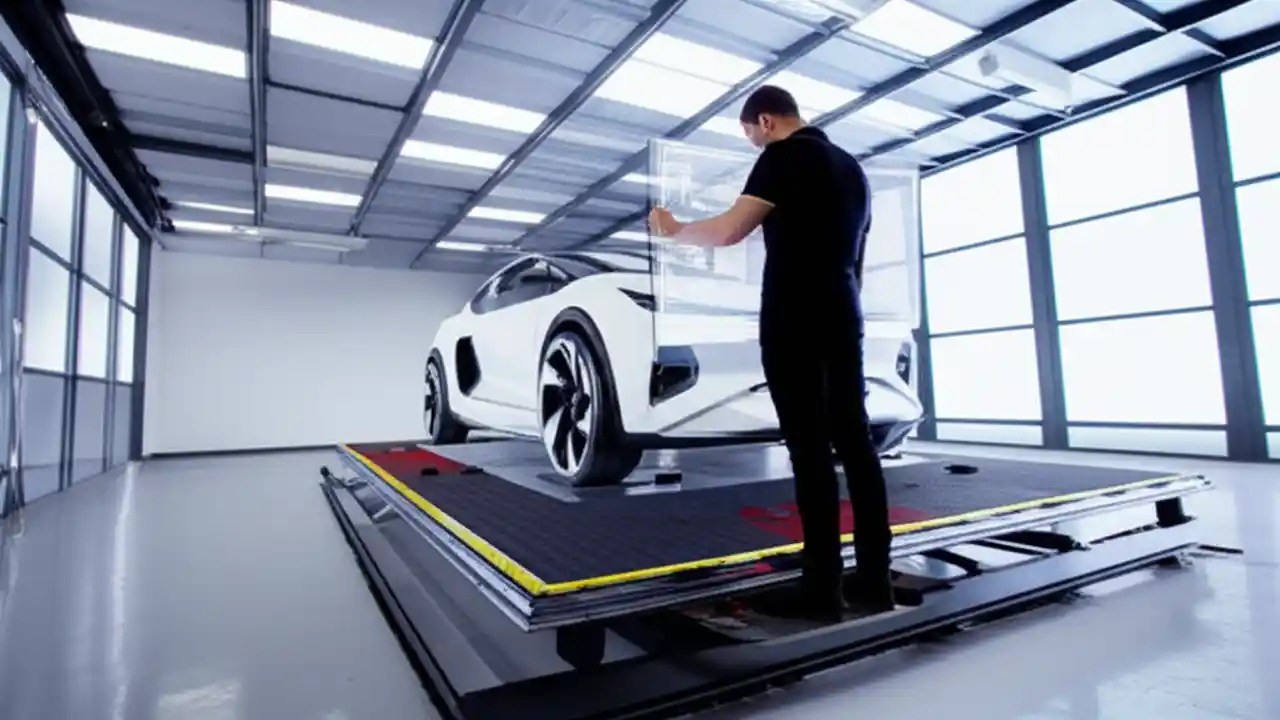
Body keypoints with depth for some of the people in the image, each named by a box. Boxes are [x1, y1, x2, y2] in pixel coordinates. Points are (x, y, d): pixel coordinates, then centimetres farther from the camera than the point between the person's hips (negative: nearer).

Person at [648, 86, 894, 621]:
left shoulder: (785, 156, -4)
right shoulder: (851, 166, 21)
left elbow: (728, 231, -14)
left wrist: (673, 230, 2)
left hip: (794, 322, -7)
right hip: (843, 318, 8)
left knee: (810, 449, -6)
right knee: (854, 440, 6)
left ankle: (824, 589, 0)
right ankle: (874, 581, 11)